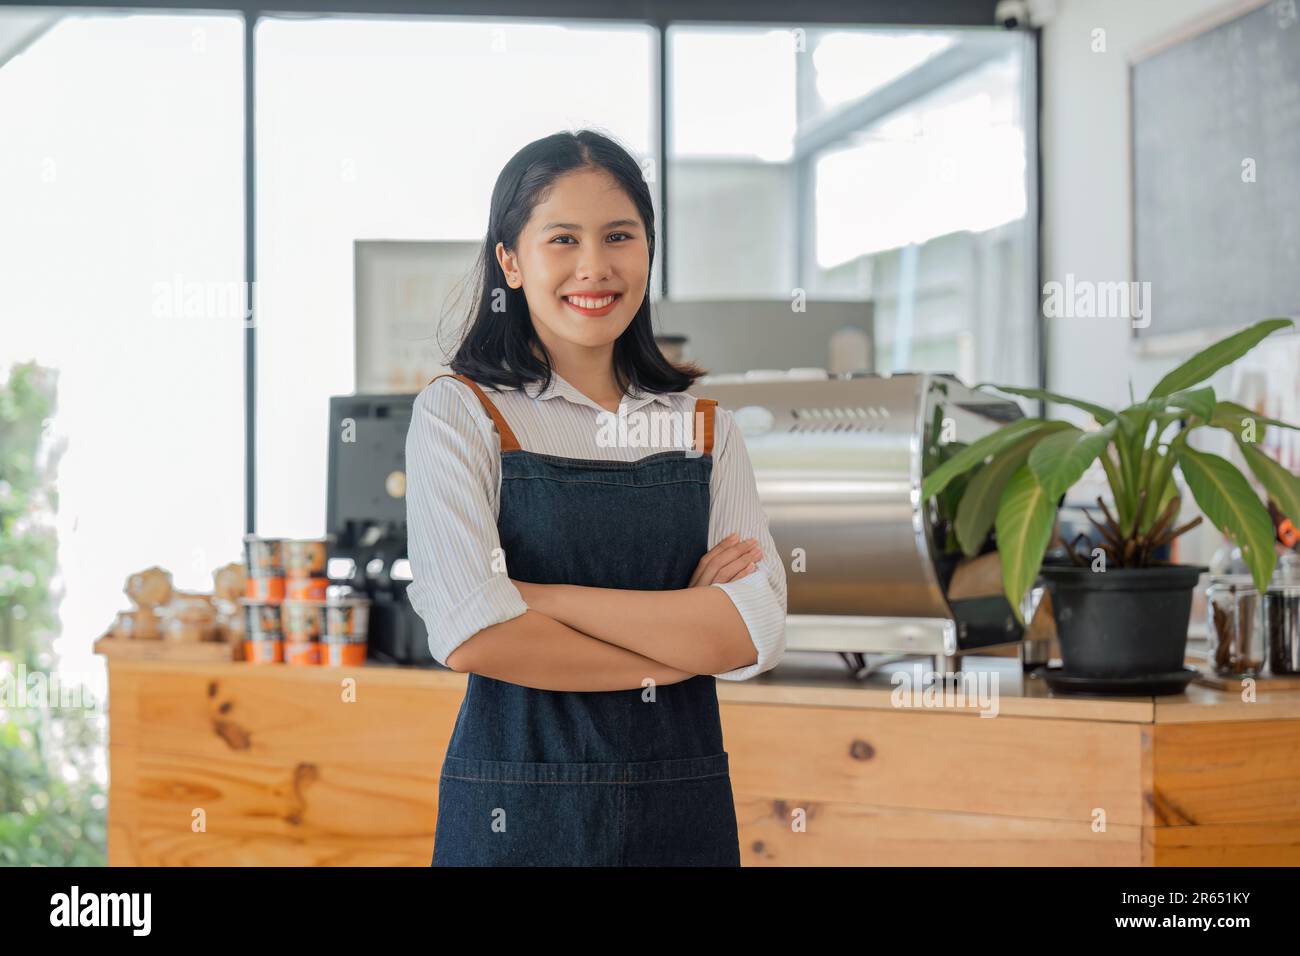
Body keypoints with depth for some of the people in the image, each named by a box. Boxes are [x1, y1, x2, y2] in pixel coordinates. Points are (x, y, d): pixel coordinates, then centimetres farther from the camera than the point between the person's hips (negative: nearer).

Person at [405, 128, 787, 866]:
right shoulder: (460, 412, -4)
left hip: (686, 806, 3)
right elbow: (469, 634, -17)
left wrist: (543, 597, -15)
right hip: (520, 811, -3)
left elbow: (754, 634, -8)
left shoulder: (704, 426, 6)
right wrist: (676, 648, -10)